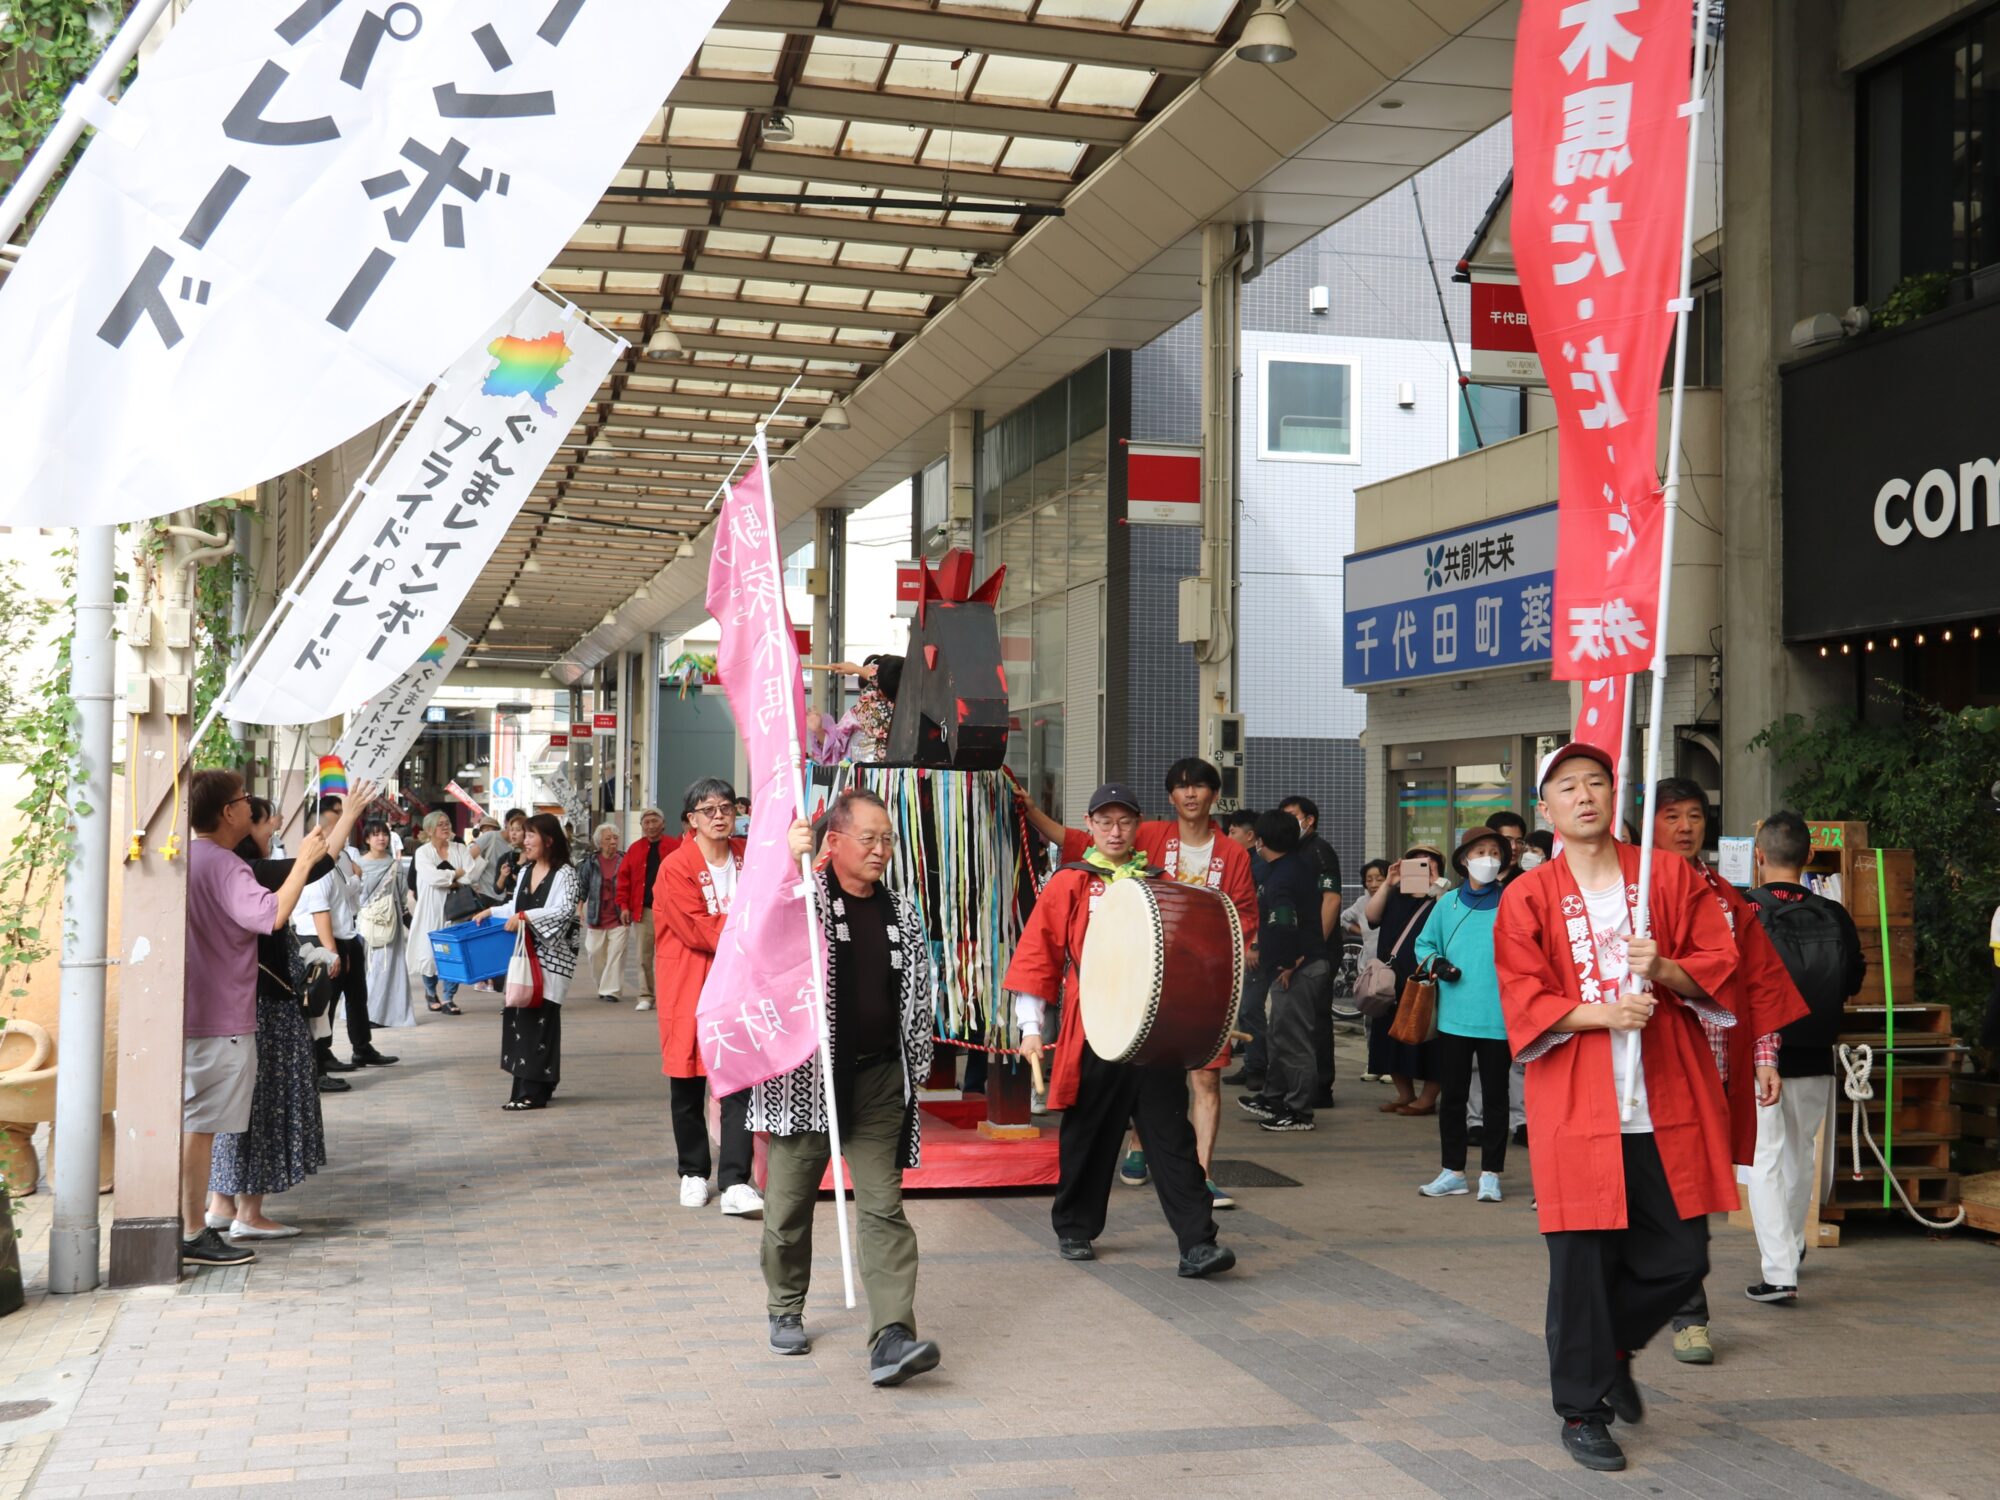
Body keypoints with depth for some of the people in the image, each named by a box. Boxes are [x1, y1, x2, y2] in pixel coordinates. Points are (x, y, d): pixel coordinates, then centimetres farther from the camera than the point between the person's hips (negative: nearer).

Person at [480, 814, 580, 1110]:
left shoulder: (564, 874, -9)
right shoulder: (525, 871, 13)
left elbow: (565, 910, -22)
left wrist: (525, 916, -27)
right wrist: (491, 912, 16)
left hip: (549, 955, -7)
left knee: (539, 1018, -7)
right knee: (517, 1015, 7)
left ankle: (534, 1091, -3)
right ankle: (525, 1083, 17)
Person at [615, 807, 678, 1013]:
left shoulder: (675, 847, 1)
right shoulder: (635, 849, 9)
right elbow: (624, 878, 8)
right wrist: (624, 905, 0)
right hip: (643, 910, 3)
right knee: (644, 956, 5)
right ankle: (645, 997, 10)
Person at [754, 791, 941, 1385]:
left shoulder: (901, 914, 11)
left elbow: (917, 998, 18)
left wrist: (914, 1073, 15)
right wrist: (786, 863, -33)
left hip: (878, 1080, 3)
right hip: (806, 1075, -3)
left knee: (884, 1208, -6)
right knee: (789, 1202, 9)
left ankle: (892, 1336, -11)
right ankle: (785, 1310, 30)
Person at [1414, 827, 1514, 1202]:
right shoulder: (1448, 904, 6)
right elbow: (1424, 943, 16)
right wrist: (1436, 963, -5)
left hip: (1498, 1019, -3)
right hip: (1454, 1016, 3)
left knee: (1495, 1096, 6)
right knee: (1452, 1096, 9)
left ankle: (1491, 1174, 16)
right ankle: (1452, 1172, 20)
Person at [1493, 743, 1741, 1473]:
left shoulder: (1670, 877, 7)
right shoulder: (1528, 897, 2)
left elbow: (1720, 967, 6)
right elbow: (1523, 1002, -3)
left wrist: (1666, 970, -14)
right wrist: (1600, 1012, -17)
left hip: (1668, 1105, 2)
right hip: (1576, 1106, -2)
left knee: (1681, 1257, 4)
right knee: (1582, 1260, 0)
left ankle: (1614, 1347, 33)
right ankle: (1582, 1410, 15)